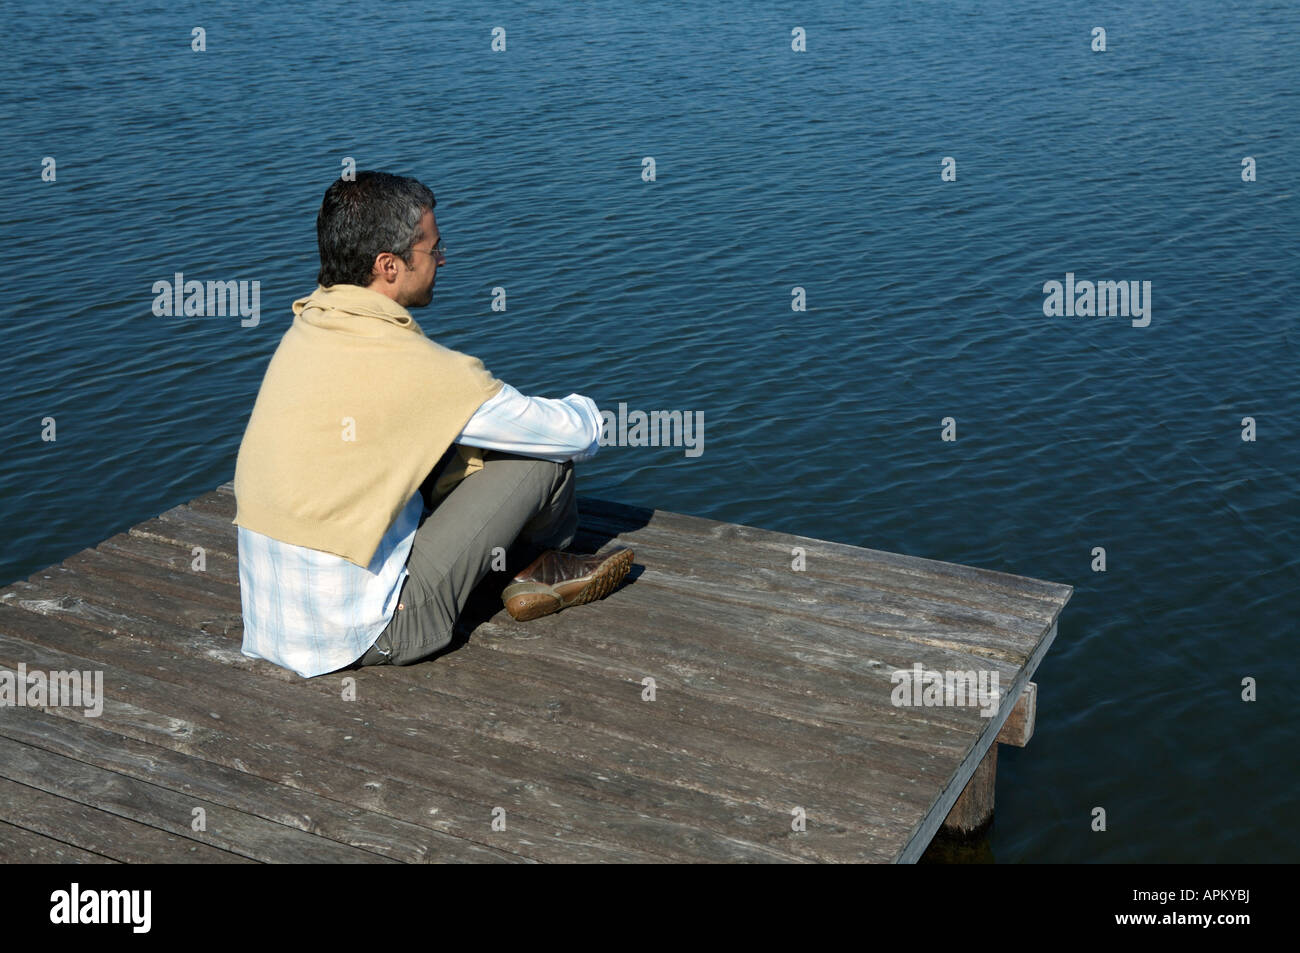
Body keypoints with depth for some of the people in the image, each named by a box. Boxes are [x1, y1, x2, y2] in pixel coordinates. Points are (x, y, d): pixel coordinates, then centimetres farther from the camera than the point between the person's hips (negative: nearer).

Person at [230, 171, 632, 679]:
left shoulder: (307, 328, 2)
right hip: (361, 636, -8)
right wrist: (583, 411, 13)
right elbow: (577, 433, -10)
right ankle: (543, 565, 28)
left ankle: (532, 565, 31)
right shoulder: (410, 365, -22)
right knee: (544, 452, -3)